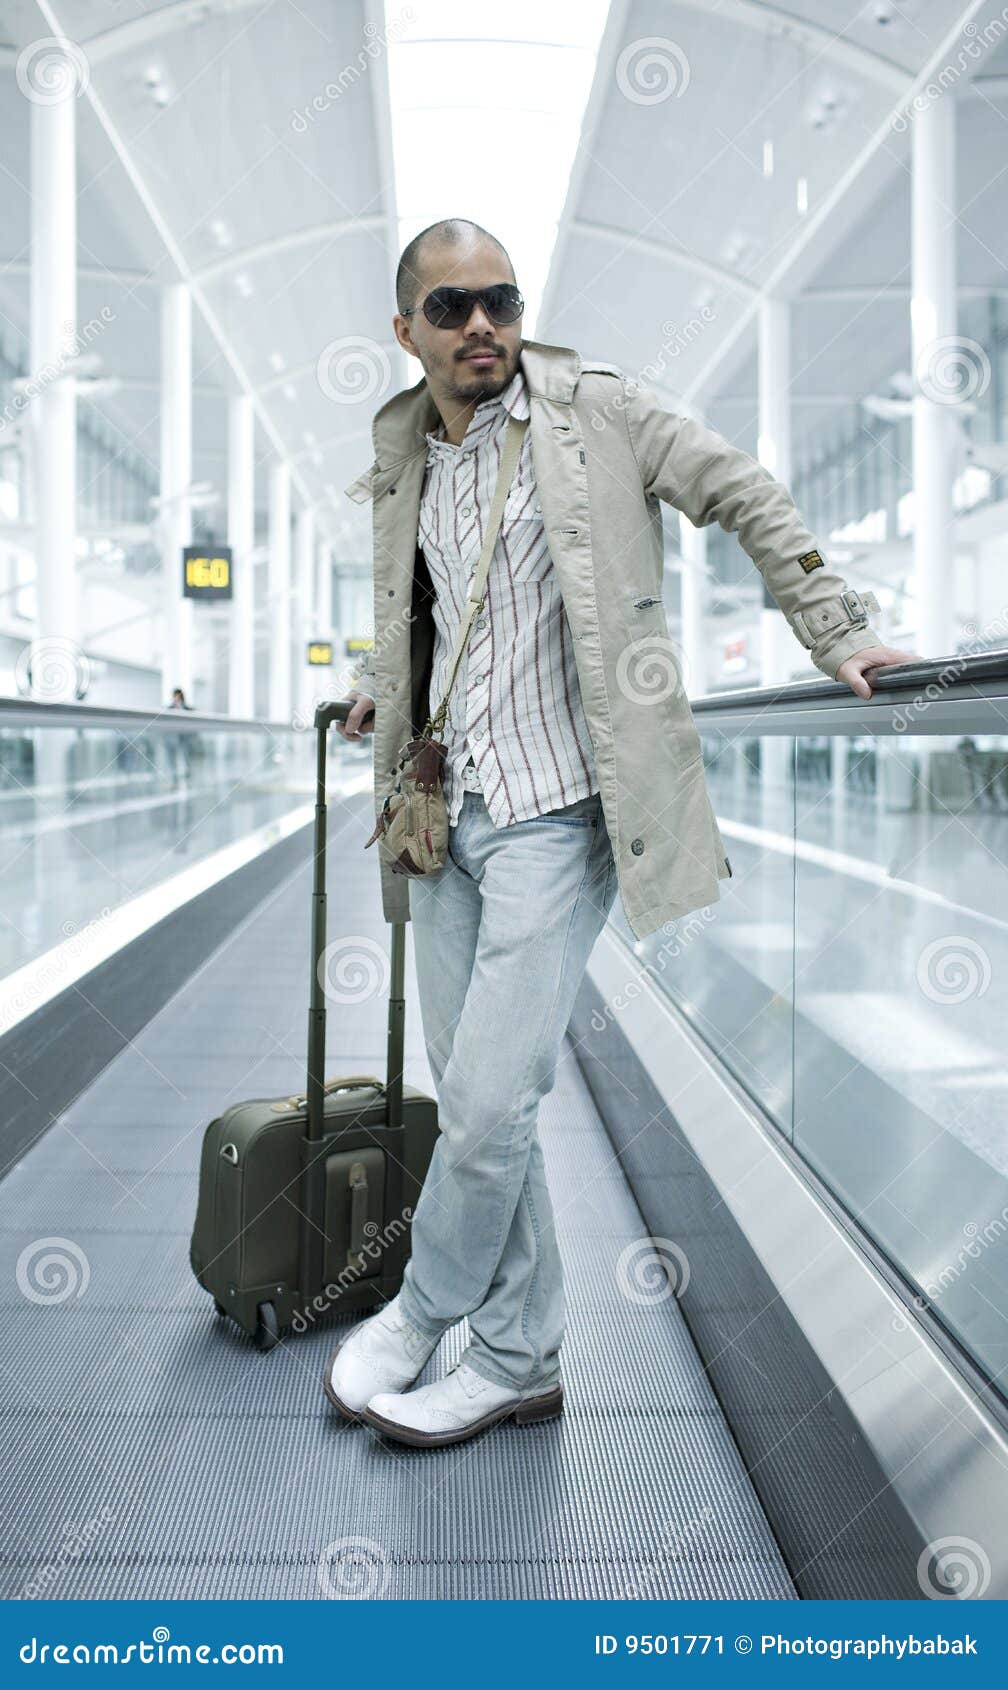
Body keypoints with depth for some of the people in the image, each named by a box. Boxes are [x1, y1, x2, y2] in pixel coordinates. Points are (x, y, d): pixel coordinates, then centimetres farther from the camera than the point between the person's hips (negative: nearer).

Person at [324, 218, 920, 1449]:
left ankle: (419, 1317, 18)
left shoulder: (592, 410, 0)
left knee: (486, 1101, -10)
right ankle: (519, 1360, 24)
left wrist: (839, 636, 0)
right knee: (478, 1104, 9)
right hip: (447, 813, 6)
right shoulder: (402, 461, 15)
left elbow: (747, 499, 4)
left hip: (555, 812, -6)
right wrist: (380, 687, 19)